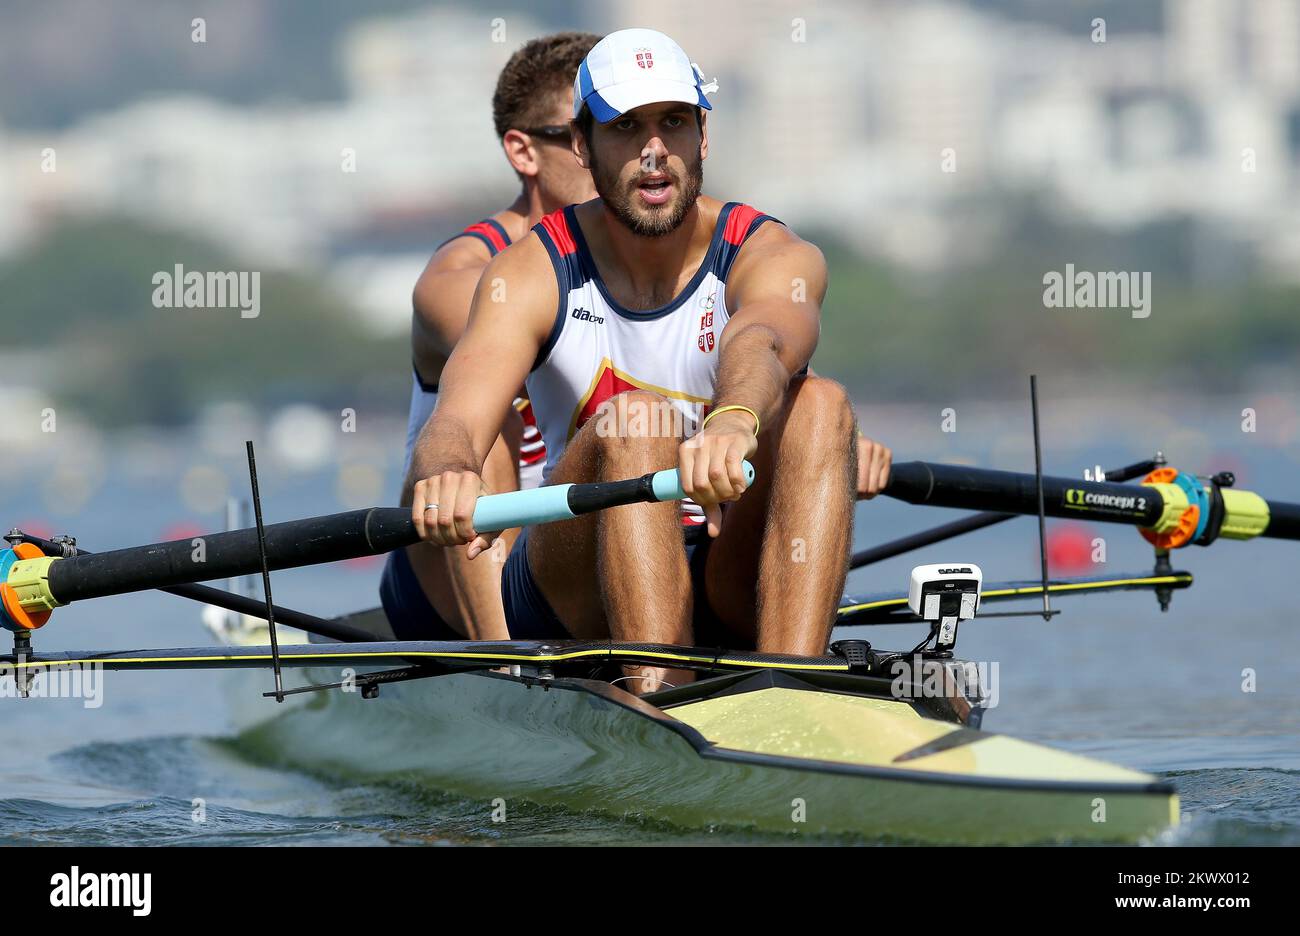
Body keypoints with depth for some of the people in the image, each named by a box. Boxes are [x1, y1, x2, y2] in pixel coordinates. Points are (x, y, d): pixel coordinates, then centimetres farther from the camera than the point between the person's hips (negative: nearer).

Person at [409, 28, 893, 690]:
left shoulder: (774, 257, -6)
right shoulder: (532, 275, -4)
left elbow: (758, 345, -32)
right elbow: (458, 419, -23)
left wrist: (736, 420, -57)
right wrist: (450, 470, -49)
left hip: (737, 596, 1)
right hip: (579, 594, -1)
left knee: (821, 404, -25)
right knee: (634, 421, -29)